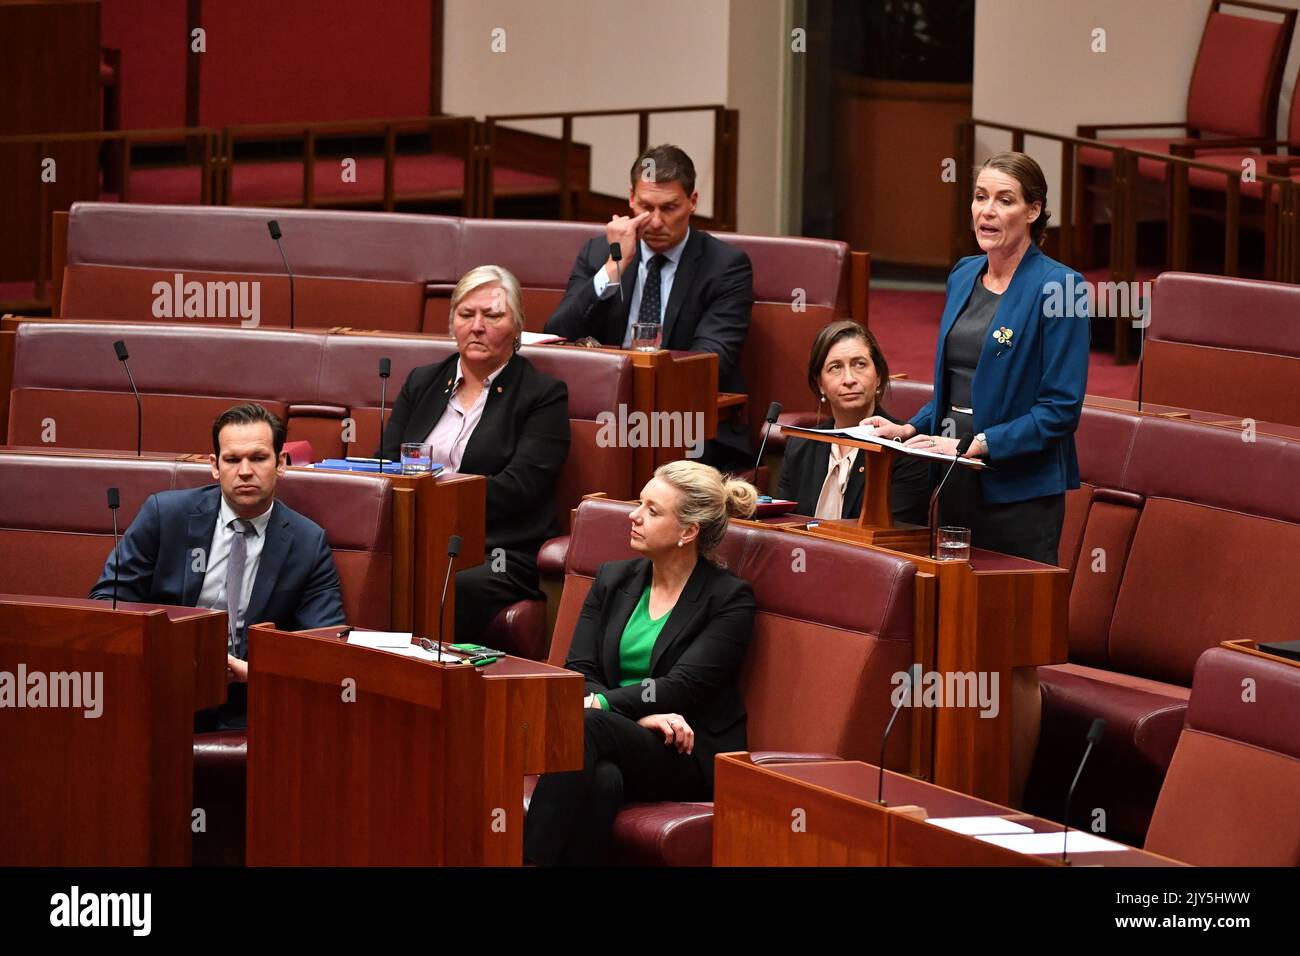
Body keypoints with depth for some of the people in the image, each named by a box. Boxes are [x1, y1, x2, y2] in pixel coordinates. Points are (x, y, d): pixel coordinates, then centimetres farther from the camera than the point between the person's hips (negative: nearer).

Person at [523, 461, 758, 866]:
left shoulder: (729, 598, 2)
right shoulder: (613, 579, 17)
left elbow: (681, 687, -10)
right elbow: (579, 671, 7)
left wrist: (600, 703, -22)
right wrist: (641, 714, -13)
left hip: (693, 759, -4)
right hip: (626, 737, 4)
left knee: (587, 725, -34)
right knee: (601, 778, -37)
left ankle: (530, 858, -40)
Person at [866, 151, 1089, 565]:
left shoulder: (1058, 286, -11)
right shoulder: (964, 275, 12)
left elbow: (1061, 410, -14)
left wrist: (976, 445, -19)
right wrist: (909, 430, 5)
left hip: (1019, 493, -7)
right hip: (954, 484, 7)